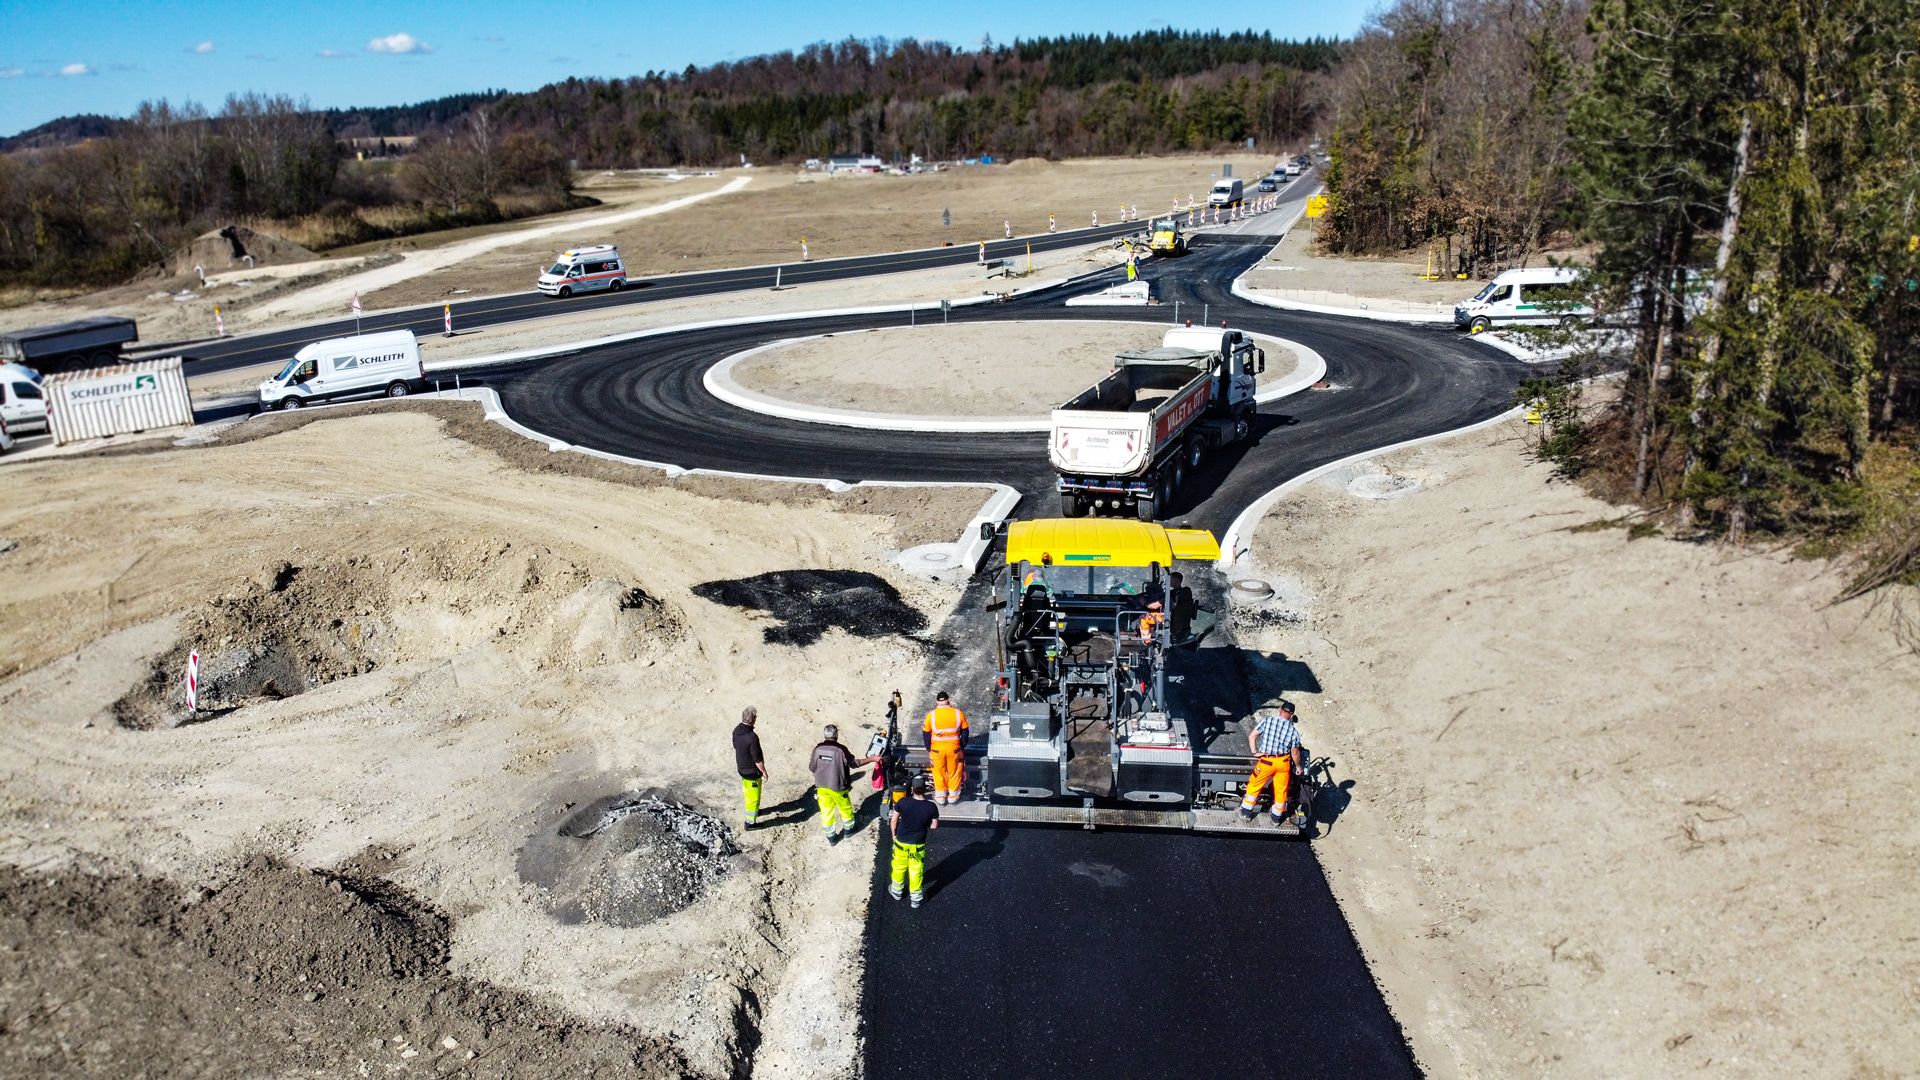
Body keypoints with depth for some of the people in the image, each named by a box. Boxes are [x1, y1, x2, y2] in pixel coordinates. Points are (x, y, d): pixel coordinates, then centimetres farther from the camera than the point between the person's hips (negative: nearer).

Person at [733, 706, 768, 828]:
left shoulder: (736, 730, -11)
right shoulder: (752, 737, -35)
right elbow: (757, 759, -26)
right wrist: (764, 773, -11)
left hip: (741, 767, 8)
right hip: (752, 771, -8)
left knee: (747, 790, 29)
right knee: (754, 796, 11)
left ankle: (753, 810, 51)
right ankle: (750, 822, 25)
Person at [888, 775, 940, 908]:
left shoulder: (903, 802, -21)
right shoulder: (932, 807, -21)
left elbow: (893, 821, -9)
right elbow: (934, 826, -9)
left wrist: (894, 834, 8)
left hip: (901, 842, 1)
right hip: (918, 845, 0)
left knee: (899, 867, 24)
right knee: (916, 871, 18)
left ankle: (896, 890, 44)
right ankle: (916, 897, 31)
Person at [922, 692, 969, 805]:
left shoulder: (931, 715, -9)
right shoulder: (958, 714, -7)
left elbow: (926, 734, -1)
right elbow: (964, 733, 1)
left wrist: (929, 749, 12)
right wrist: (962, 747, 14)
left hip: (937, 749, 0)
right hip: (954, 749, 0)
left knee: (939, 773, 15)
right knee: (954, 772, 16)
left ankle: (940, 798, 26)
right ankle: (953, 797, 27)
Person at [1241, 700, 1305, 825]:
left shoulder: (1267, 720, -11)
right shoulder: (1293, 730, -8)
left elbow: (1251, 736, -12)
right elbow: (1295, 753, -1)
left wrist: (1254, 752, -3)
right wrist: (1298, 766, 14)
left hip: (1266, 761, -1)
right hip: (1283, 763, 1)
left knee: (1254, 786, 16)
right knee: (1281, 789, 17)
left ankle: (1246, 812, 25)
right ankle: (1277, 817, 30)